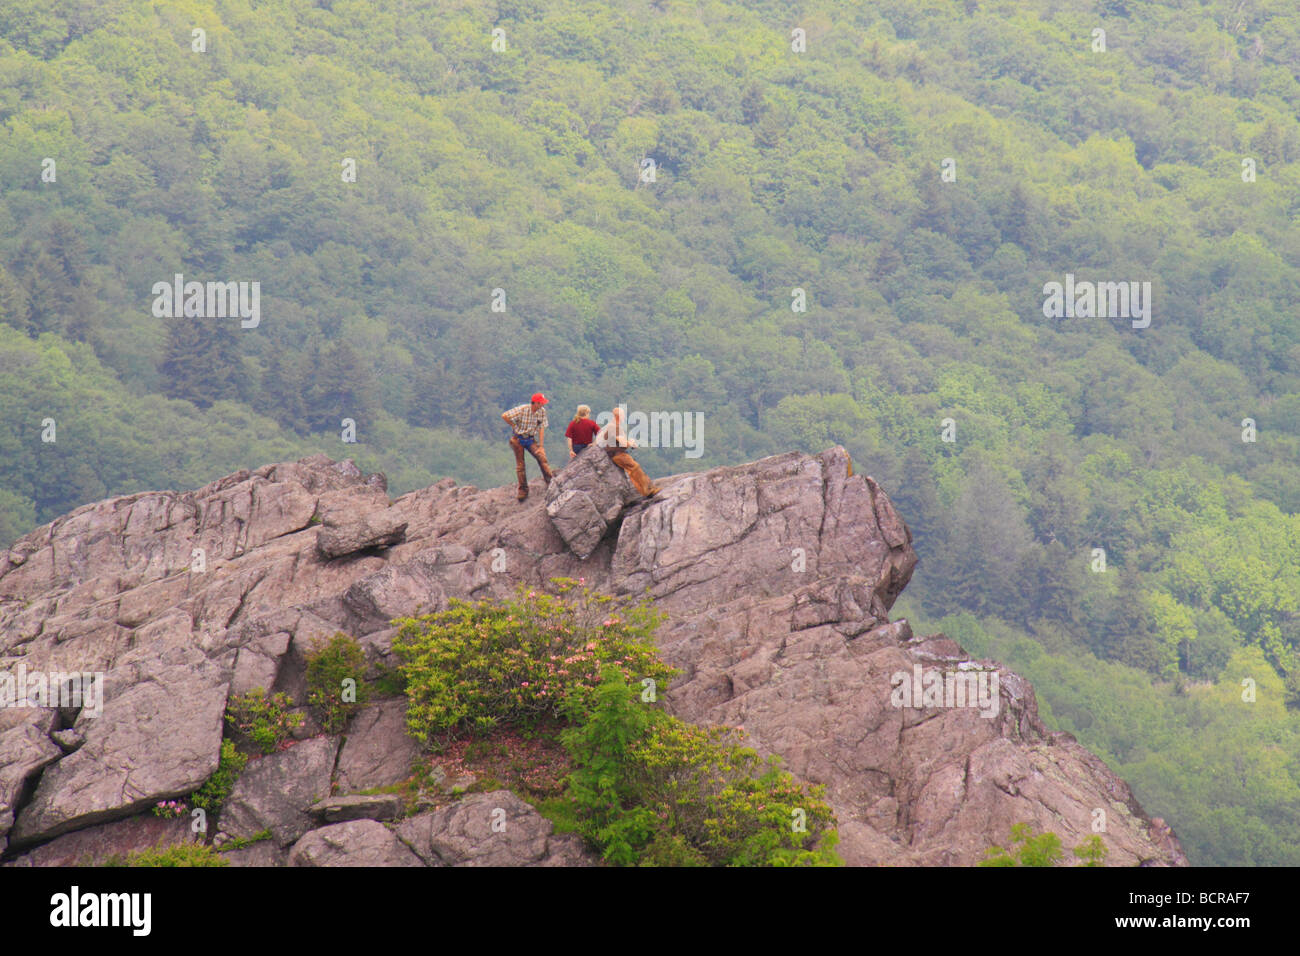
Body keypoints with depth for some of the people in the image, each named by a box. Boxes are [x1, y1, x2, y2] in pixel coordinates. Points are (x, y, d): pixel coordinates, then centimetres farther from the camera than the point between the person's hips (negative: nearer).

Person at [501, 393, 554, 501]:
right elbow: (504, 416, -17)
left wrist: (541, 446, -6)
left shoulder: (542, 411, -7)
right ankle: (523, 490, 9)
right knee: (520, 465, 0)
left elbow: (541, 429, -3)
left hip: (530, 439, 3)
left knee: (542, 456, -17)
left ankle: (550, 481, -12)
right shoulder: (522, 410, -20)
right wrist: (514, 426, -7)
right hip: (518, 439, -3)